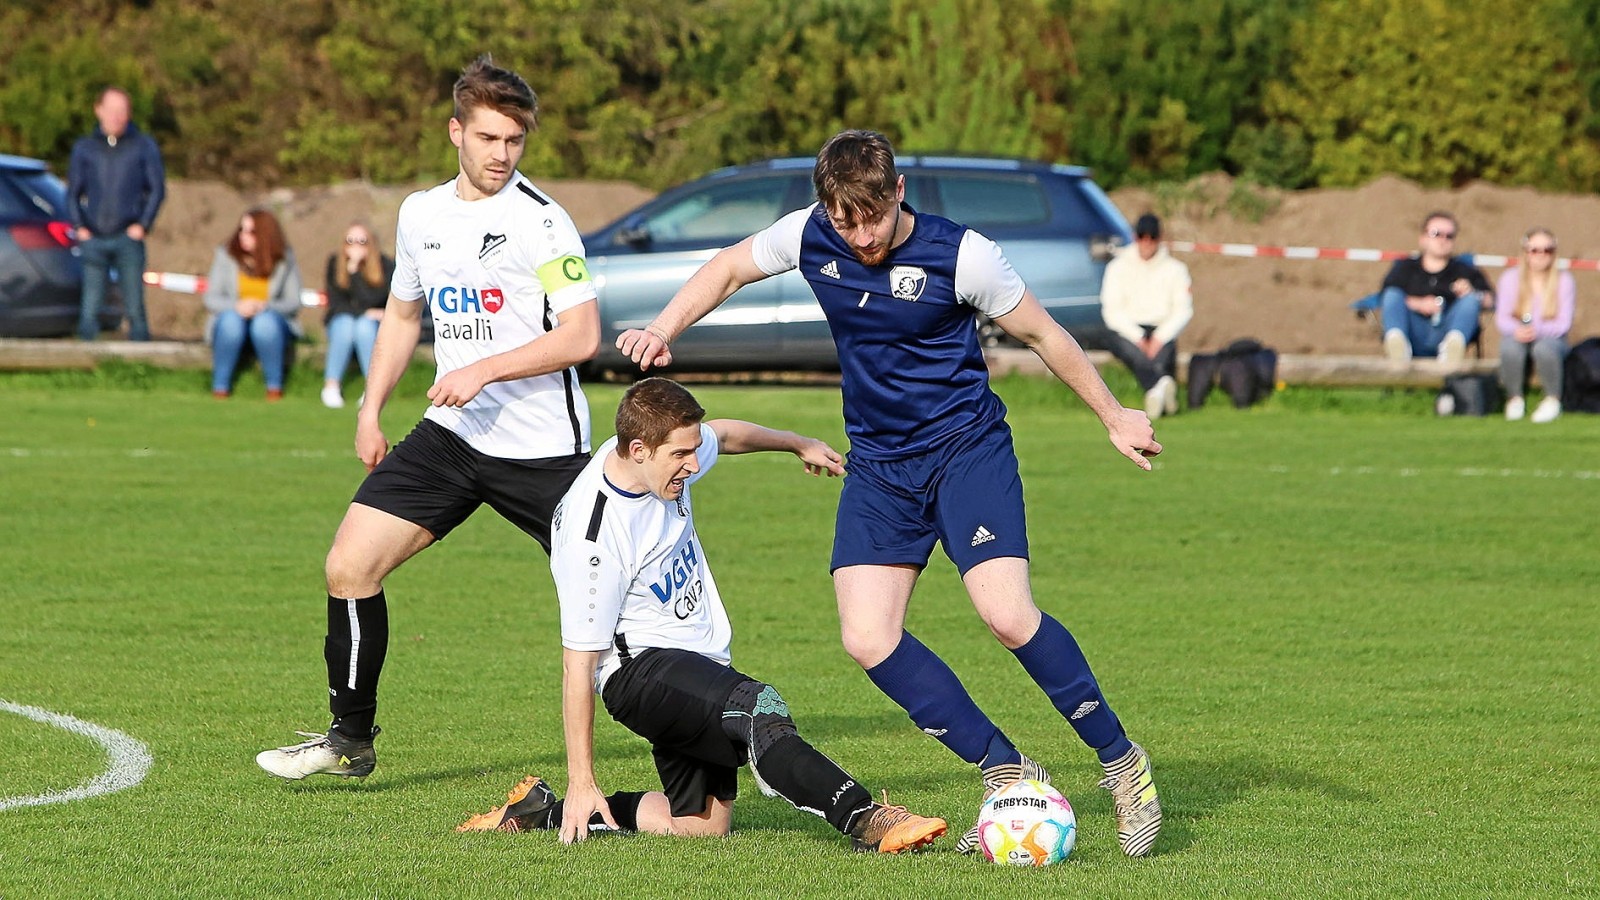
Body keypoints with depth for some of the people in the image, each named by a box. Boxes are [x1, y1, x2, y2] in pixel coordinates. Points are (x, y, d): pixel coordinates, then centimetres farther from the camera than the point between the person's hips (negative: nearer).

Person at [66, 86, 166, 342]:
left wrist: (143, 225, -6)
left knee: (134, 308, -3)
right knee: (90, 309, -3)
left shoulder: (144, 146, 7)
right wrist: (79, 227, 0)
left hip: (128, 237, -1)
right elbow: (73, 192, 14)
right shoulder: (84, 147, 12)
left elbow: (157, 189, 6)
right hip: (94, 239, 1)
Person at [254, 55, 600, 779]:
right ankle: (350, 739, 6)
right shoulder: (421, 215, 9)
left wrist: (483, 370, -22)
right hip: (451, 436, 5)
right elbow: (402, 313, 25)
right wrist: (371, 408, 18)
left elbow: (581, 336, -16)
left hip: (542, 444, -5)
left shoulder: (539, 219, -11)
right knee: (349, 565, -6)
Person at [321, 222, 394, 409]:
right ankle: (331, 386, -29)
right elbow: (335, 302, -8)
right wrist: (364, 313, -19)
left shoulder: (384, 265, -15)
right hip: (342, 319, 1)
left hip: (373, 323, -1)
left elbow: (371, 300, -26)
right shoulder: (335, 261, -8)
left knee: (364, 327, -35)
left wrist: (354, 268, -32)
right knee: (346, 326, -33)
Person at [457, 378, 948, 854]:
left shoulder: (666, 458, -4)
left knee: (702, 823, 5)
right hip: (639, 669, -10)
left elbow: (724, 434, 22)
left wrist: (800, 444, 38)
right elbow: (579, 663, -20)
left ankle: (545, 811, 16)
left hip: (699, 662, 10)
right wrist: (581, 783, -18)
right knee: (758, 709, -35)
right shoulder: (590, 537, -25)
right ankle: (865, 820, -45)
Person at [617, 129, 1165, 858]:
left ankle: (1122, 763, -5)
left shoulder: (961, 256, -17)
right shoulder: (809, 237, -6)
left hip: (966, 443, -5)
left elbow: (1041, 334, -3)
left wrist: (1112, 416, 5)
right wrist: (663, 330, -1)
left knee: (1006, 614, -23)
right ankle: (1007, 773, 1)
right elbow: (730, 268, 13)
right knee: (868, 639, -10)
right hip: (879, 463, 5)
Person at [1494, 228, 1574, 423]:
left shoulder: (1564, 281, -1)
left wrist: (1538, 330, -26)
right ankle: (1515, 399, -13)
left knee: (1544, 348, -38)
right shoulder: (1510, 278, 3)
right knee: (1509, 347, -35)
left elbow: (1564, 323, -8)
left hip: (1551, 338, -1)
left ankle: (1552, 400, -16)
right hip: (1518, 337, 1)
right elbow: (1501, 318, -2)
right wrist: (1517, 330, -26)